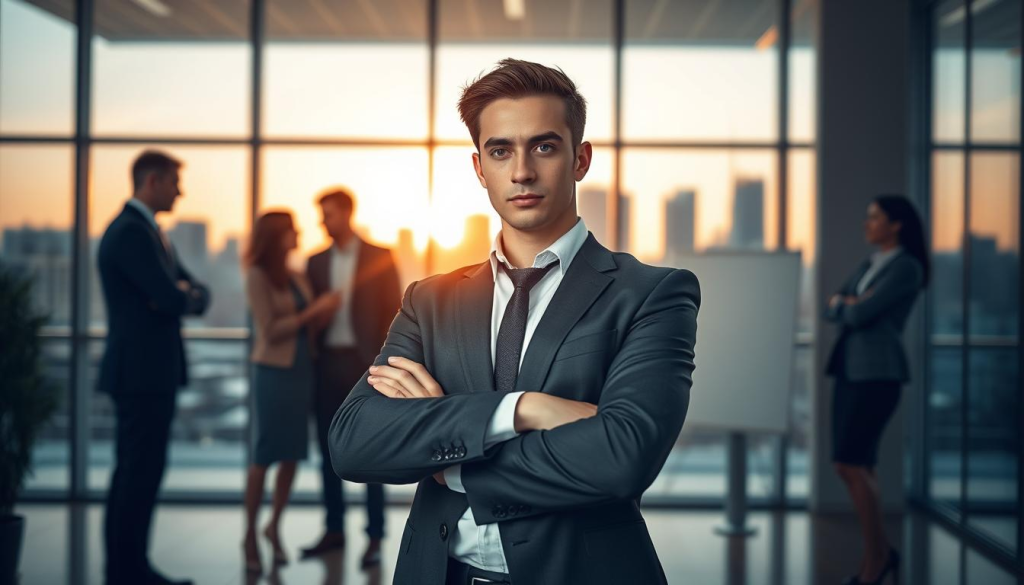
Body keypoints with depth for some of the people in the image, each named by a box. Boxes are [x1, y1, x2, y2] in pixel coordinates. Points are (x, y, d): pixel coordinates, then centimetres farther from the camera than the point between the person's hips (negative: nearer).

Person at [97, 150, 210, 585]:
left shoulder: (147, 231, 18)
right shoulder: (131, 232, -15)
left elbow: (197, 297, 15)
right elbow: (173, 299, -22)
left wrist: (183, 293, -7)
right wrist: (185, 294, 0)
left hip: (151, 372, 10)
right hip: (141, 372, -10)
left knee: (134, 472, 13)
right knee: (142, 473, -7)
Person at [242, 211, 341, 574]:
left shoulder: (297, 279, 11)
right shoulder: (258, 277, -6)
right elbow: (270, 331, -12)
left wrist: (325, 314, -4)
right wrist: (312, 311, -14)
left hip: (302, 370, 6)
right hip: (273, 371, -6)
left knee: (292, 455, 6)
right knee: (264, 456, -1)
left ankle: (275, 526, 21)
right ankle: (250, 536, 8)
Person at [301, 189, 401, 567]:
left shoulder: (379, 257, 0)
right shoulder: (316, 262, 11)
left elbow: (394, 311, -2)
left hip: (364, 363, -4)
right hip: (327, 363, 4)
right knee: (329, 451, 7)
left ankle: (375, 536, 3)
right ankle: (334, 530, 17)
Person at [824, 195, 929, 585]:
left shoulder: (906, 267, -9)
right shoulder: (868, 266, 18)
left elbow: (860, 314, -16)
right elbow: (831, 313, 13)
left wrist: (845, 305, 4)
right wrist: (849, 305, -7)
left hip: (878, 372, -8)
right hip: (850, 370, 8)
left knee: (849, 464, -12)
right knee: (858, 468, 7)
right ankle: (879, 553, 18)